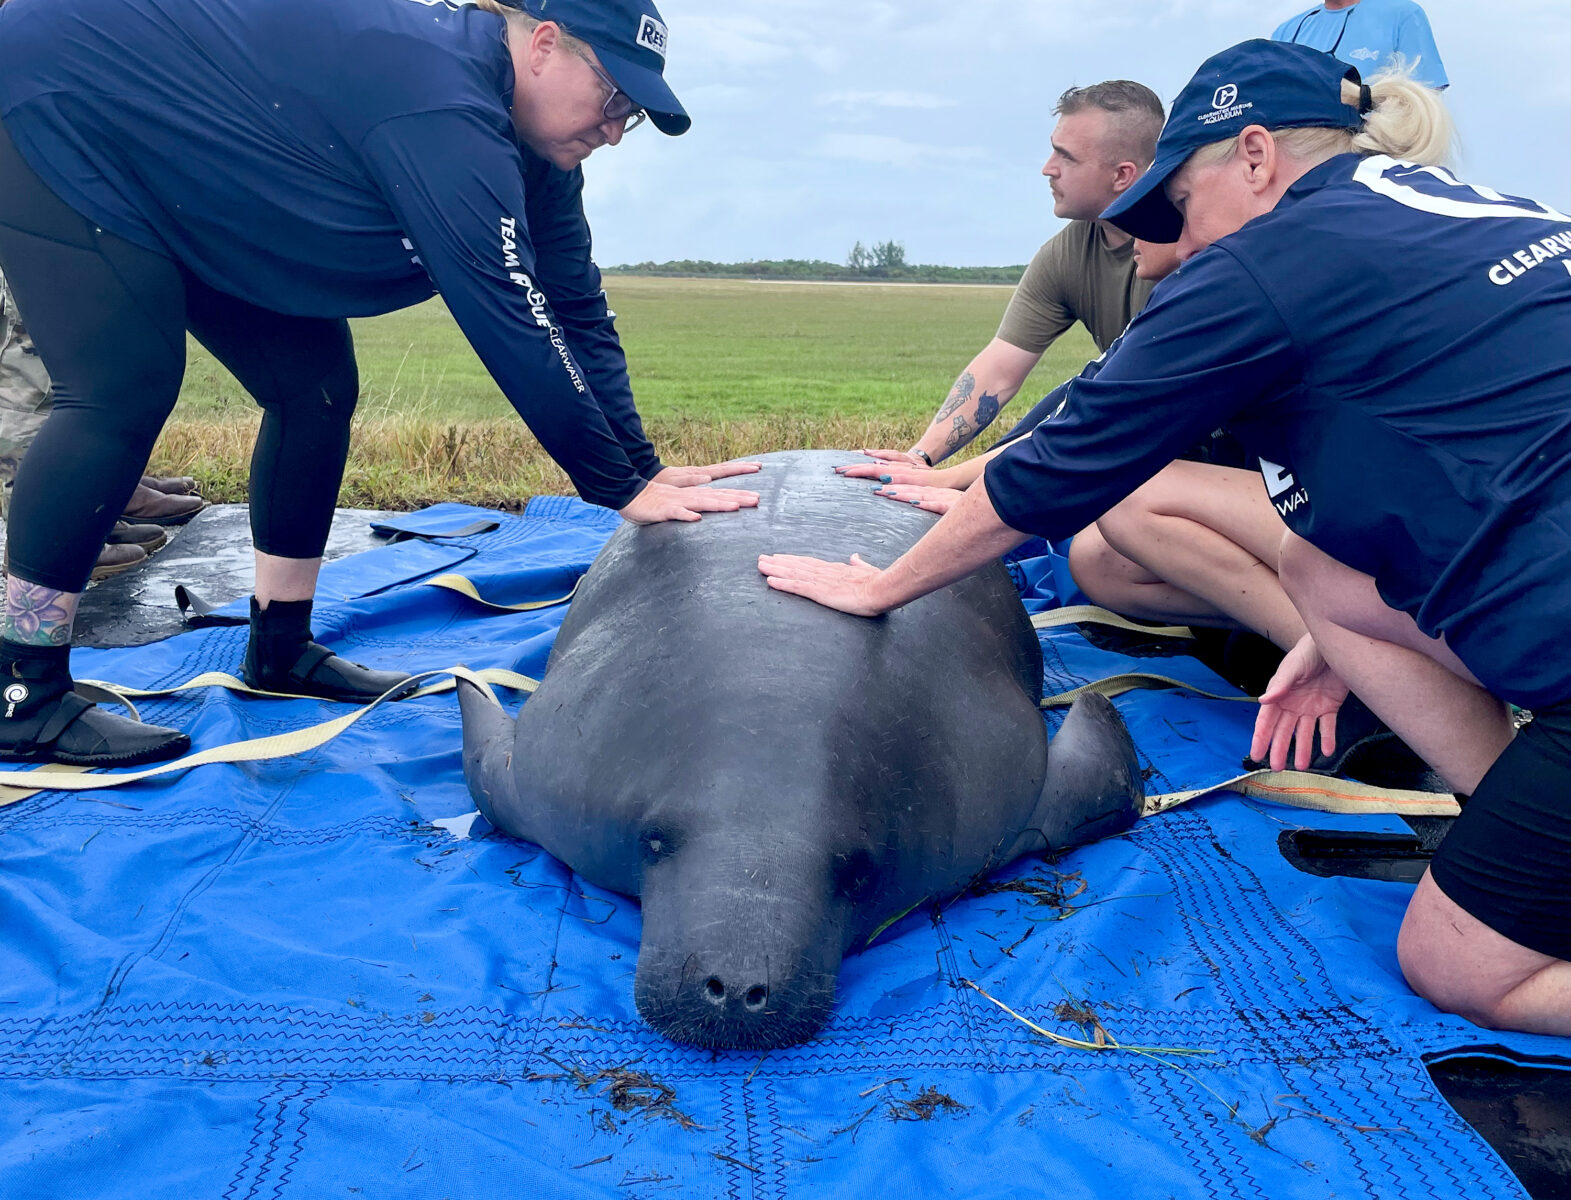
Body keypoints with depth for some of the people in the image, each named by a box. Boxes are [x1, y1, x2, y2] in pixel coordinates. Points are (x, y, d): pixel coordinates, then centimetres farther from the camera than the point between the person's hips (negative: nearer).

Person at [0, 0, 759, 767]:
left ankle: (281, 650, 10)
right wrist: (622, 488, -32)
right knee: (124, 393, -21)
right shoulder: (443, 105, -36)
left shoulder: (533, 153, -6)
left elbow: (575, 312, -5)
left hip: (182, 203, 9)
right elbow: (512, 326, -38)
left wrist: (644, 466, -12)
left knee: (315, 387, 0)